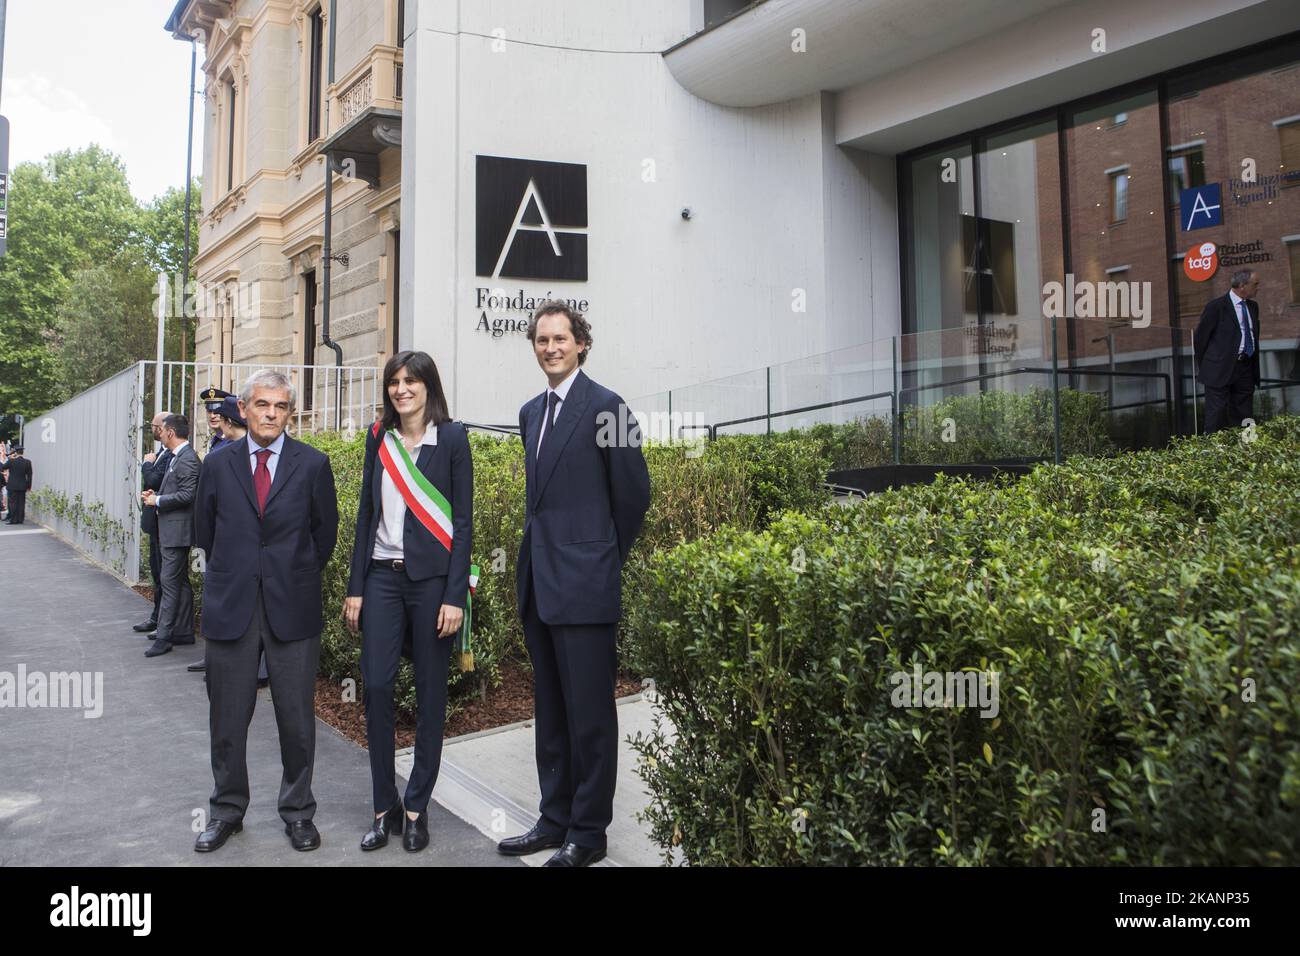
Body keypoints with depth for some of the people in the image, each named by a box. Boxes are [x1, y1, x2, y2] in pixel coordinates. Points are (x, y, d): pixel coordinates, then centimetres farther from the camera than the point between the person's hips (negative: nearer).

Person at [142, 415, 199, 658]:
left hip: (177, 530, -10)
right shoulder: (177, 457, 15)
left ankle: (164, 637, -4)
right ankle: (183, 632, 21)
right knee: (180, 582, 14)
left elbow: (186, 495, -23)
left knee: (170, 582, -7)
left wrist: (157, 500, -13)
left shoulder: (187, 459, -16)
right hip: (171, 530, 10)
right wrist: (155, 494, 8)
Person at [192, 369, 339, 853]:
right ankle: (227, 809, 29)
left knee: (296, 717, 7)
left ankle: (298, 811, 23)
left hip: (293, 608, -1)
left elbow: (325, 531, 7)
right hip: (230, 607, 2)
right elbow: (204, 530, 14)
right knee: (228, 717, 12)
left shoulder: (313, 464, -2)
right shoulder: (219, 463, 3)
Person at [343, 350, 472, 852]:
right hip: (383, 575, 4)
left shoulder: (451, 437, -3)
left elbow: (462, 519, -6)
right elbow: (366, 514, 12)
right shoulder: (380, 438, 9)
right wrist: (355, 586, 7)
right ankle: (385, 806, 15)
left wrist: (454, 595, -11)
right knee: (376, 685, 0)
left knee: (430, 693, 4)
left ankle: (417, 808, 18)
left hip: (432, 578, -3)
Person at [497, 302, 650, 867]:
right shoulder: (531, 412, 14)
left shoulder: (605, 407, -8)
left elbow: (633, 493, -5)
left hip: (584, 585, -8)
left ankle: (588, 832, 15)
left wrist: (606, 559, 2)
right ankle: (555, 819, 29)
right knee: (550, 711, 16)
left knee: (589, 713, 2)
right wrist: (542, 548, 15)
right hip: (537, 583, 8)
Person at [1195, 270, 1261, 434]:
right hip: (1221, 370, -6)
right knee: (1217, 415, -6)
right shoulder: (1217, 306, -8)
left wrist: (1255, 367, 18)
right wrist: (1203, 366, 1)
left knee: (1243, 417, 7)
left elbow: (1255, 336, 22)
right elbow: (1200, 337, -4)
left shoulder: (1253, 307, 13)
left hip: (1246, 369, 6)